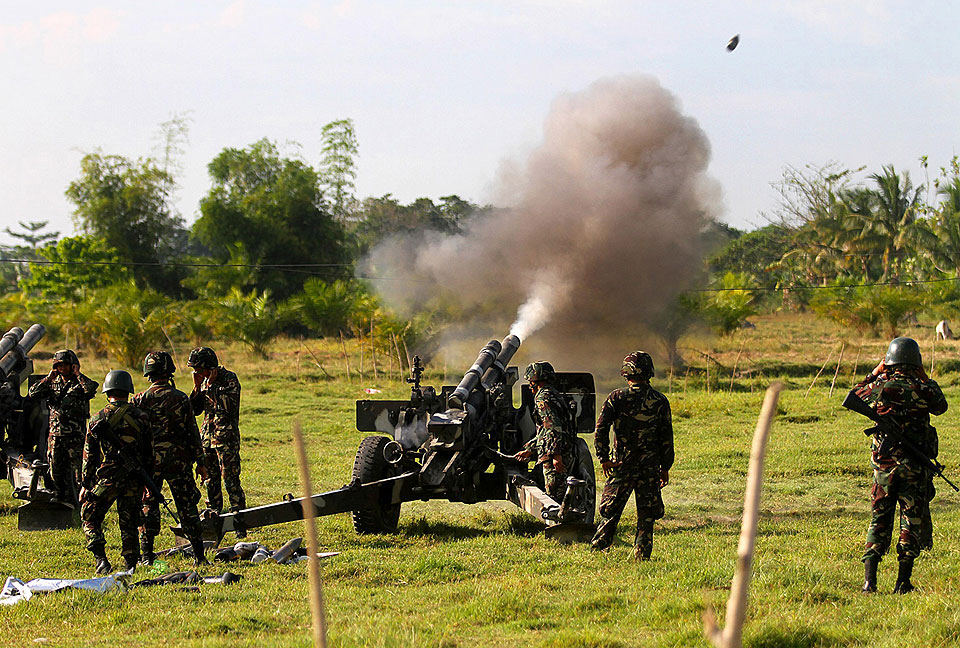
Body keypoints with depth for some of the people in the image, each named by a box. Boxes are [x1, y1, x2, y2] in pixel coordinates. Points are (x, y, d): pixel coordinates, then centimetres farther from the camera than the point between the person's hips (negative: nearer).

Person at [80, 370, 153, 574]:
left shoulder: (97, 419, -2)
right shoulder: (141, 417, 2)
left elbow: (89, 455, 1)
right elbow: (149, 453, 6)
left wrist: (86, 484, 9)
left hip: (107, 477, -2)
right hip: (134, 480, 2)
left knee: (90, 517, 11)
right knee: (129, 524, 11)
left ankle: (100, 558, -5)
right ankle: (131, 565, 7)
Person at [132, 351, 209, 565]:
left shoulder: (141, 399, -4)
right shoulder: (181, 398, -4)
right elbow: (192, 433, -2)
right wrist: (200, 462, 5)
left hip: (150, 459, 0)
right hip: (178, 458, 0)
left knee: (148, 506, 7)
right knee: (187, 506, 6)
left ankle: (146, 556, 4)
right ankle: (199, 554, 6)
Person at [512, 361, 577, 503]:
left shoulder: (543, 398, -9)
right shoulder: (556, 395, 22)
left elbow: (554, 428, -22)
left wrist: (556, 455, -25)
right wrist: (529, 451, 33)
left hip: (555, 458, -10)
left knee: (554, 498, -9)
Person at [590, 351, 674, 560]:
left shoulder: (616, 398, -5)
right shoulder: (659, 401, -1)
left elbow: (600, 429, -10)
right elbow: (666, 438, 2)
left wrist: (603, 458, -3)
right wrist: (665, 467, 10)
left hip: (622, 464, -1)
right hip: (650, 465, 1)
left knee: (610, 511, 8)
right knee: (646, 514, 7)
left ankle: (597, 548, 9)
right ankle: (642, 554, 5)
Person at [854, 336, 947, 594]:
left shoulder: (878, 388, -6)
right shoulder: (923, 391, -10)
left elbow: (856, 394, 16)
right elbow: (941, 406, 13)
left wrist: (875, 373, 21)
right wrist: (925, 379, 20)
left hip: (883, 466, 2)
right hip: (915, 467, -2)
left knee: (878, 522, 9)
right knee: (912, 523, 7)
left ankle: (869, 580, -1)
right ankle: (903, 583, 4)